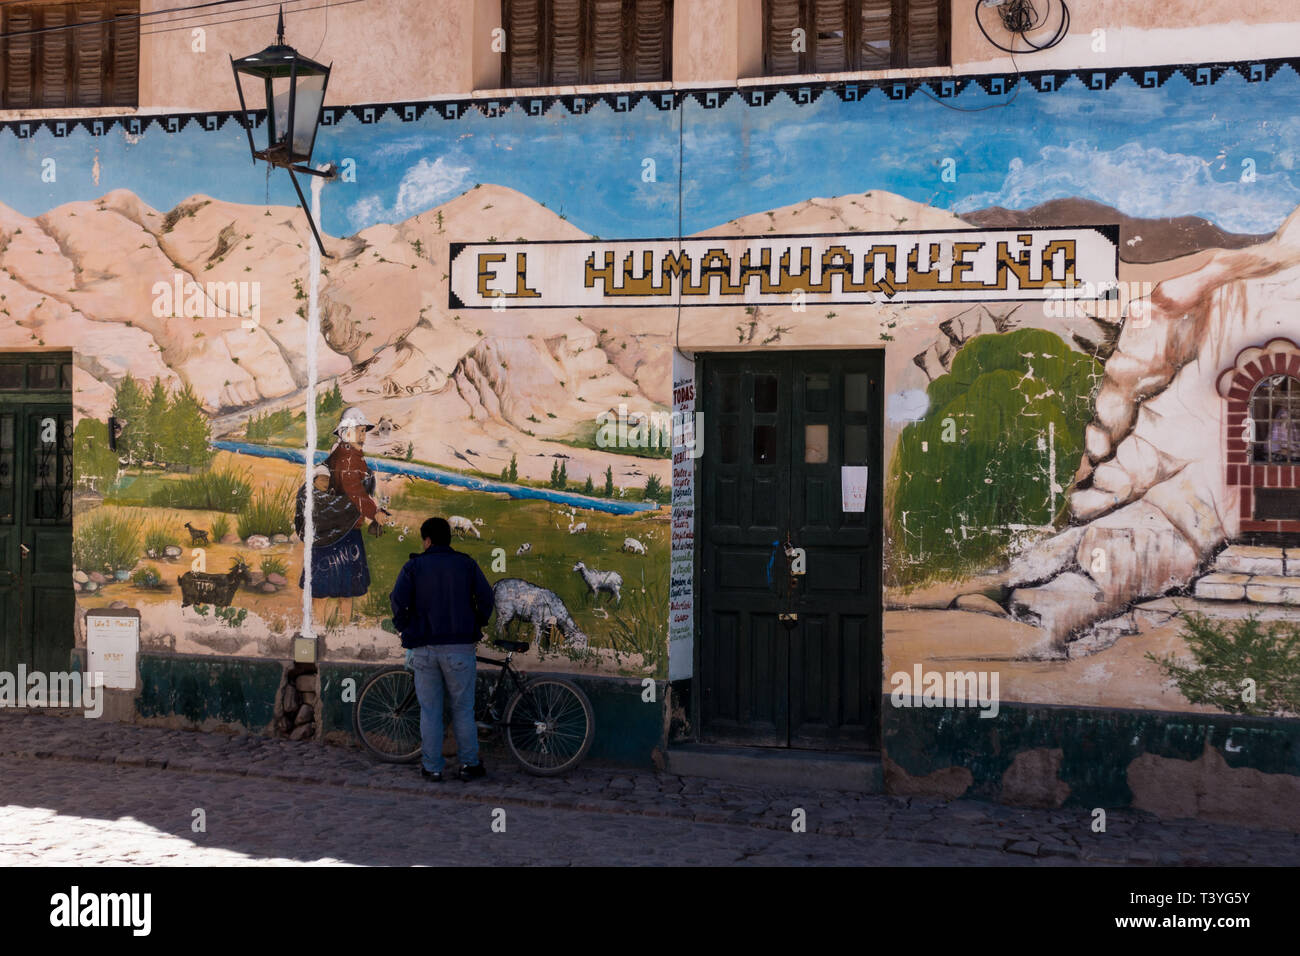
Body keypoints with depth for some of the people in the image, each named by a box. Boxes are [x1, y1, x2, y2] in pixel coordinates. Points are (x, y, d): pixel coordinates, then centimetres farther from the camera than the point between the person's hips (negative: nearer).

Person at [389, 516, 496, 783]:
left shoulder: (413, 566, 2)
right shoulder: (466, 564, 4)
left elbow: (398, 600, -8)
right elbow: (486, 597, -4)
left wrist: (405, 629, 7)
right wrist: (476, 626, 11)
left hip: (424, 648, 0)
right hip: (459, 647, 0)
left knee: (430, 711, 8)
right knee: (463, 709, 9)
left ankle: (432, 768, 11)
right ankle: (469, 764, 13)